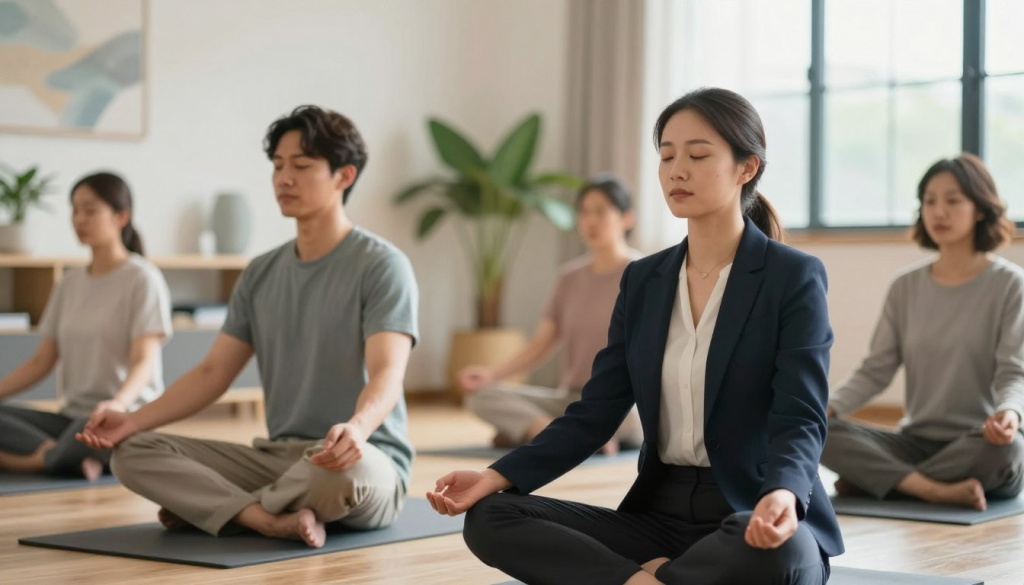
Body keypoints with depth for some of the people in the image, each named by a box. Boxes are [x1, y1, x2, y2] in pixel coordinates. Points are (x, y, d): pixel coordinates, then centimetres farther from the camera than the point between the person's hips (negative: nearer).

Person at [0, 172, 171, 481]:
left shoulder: (142, 279, -5)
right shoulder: (70, 283, 15)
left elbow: (143, 362, -15)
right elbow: (42, 361, 15)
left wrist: (118, 404, -36)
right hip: (72, 417, 6)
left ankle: (34, 458, -15)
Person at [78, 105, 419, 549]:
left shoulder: (382, 265, -8)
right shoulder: (260, 274, 12)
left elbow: (387, 374, -22)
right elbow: (213, 372, 11)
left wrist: (357, 427, -45)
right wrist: (133, 421, -5)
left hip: (366, 460, -6)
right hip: (278, 457, 6)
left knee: (346, 469, -42)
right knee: (133, 451, -10)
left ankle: (206, 504, -16)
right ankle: (272, 519, -27)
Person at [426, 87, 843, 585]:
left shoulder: (794, 278, -7)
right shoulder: (643, 280, 8)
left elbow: (800, 420, -16)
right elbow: (595, 414, 4)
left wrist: (781, 497, -40)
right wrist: (496, 477, -12)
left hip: (754, 520, -4)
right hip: (660, 514, 5)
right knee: (490, 517, -14)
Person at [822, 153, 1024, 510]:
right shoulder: (906, 287, 9)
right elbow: (875, 370, 5)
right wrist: (827, 406, -14)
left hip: (979, 447, -3)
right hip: (916, 442, 3)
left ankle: (874, 479, -23)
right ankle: (936, 490, -32)